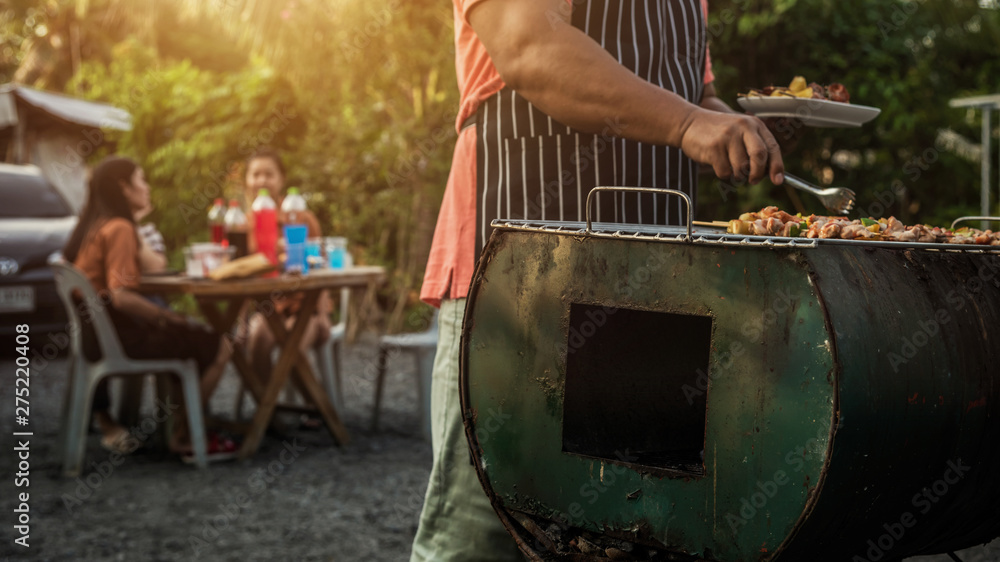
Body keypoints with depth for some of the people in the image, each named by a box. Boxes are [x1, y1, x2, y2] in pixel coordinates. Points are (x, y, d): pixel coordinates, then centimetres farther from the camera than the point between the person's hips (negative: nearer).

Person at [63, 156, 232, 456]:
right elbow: (121, 297, -24)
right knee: (218, 348, -7)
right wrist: (166, 318, -18)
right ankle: (183, 436, 2)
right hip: (115, 334, -10)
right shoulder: (119, 229, -17)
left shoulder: (92, 226, 11)